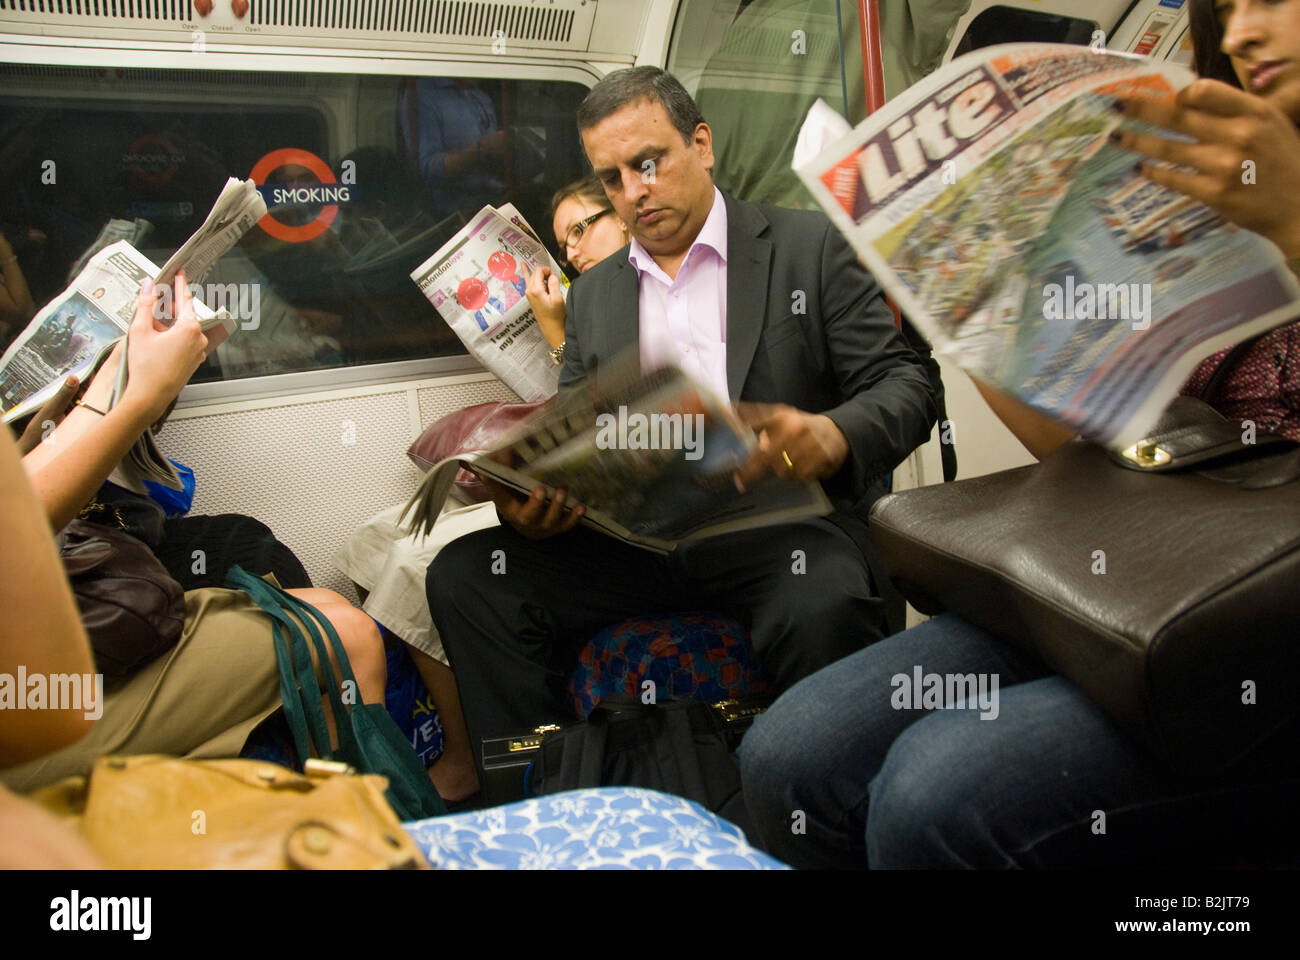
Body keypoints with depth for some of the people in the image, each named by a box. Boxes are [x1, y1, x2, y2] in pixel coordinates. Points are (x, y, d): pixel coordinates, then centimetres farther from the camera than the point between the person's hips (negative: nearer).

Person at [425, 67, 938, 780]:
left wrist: (833, 435, -25)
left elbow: (906, 385, 0)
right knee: (463, 576, -17)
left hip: (778, 521, -3)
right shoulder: (592, 293, 19)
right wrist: (527, 504, -9)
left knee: (824, 610, -37)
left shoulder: (811, 248, 6)